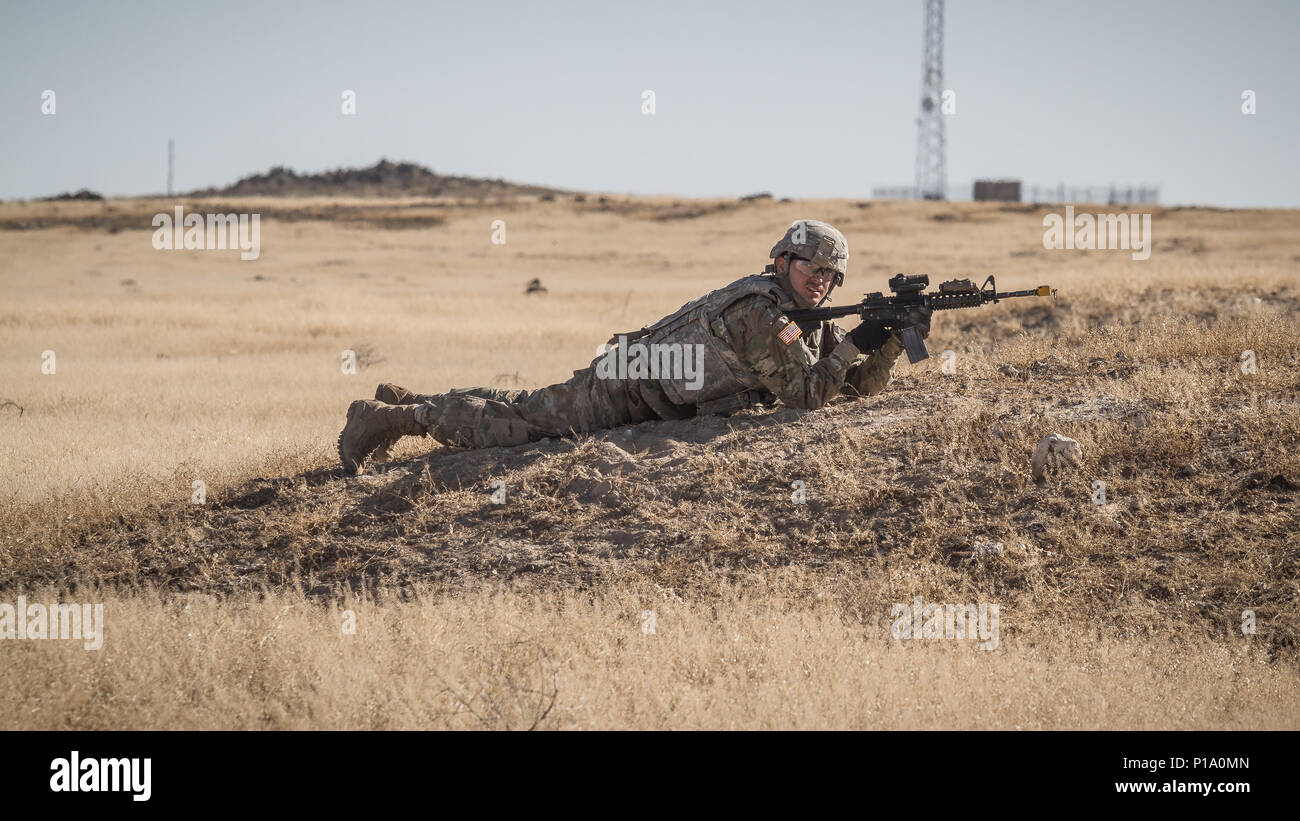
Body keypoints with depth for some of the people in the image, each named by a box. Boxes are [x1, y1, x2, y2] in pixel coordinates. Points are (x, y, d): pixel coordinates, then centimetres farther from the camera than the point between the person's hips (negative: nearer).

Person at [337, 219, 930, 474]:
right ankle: (390, 417, 2)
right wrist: (857, 343, -24)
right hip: (628, 389, -8)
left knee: (524, 410, 16)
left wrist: (897, 338, -11)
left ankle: (405, 400, 27)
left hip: (633, 377, 8)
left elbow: (865, 384, 5)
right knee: (518, 426, -7)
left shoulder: (811, 322, 5)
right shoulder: (761, 310, -25)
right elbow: (806, 393, -29)